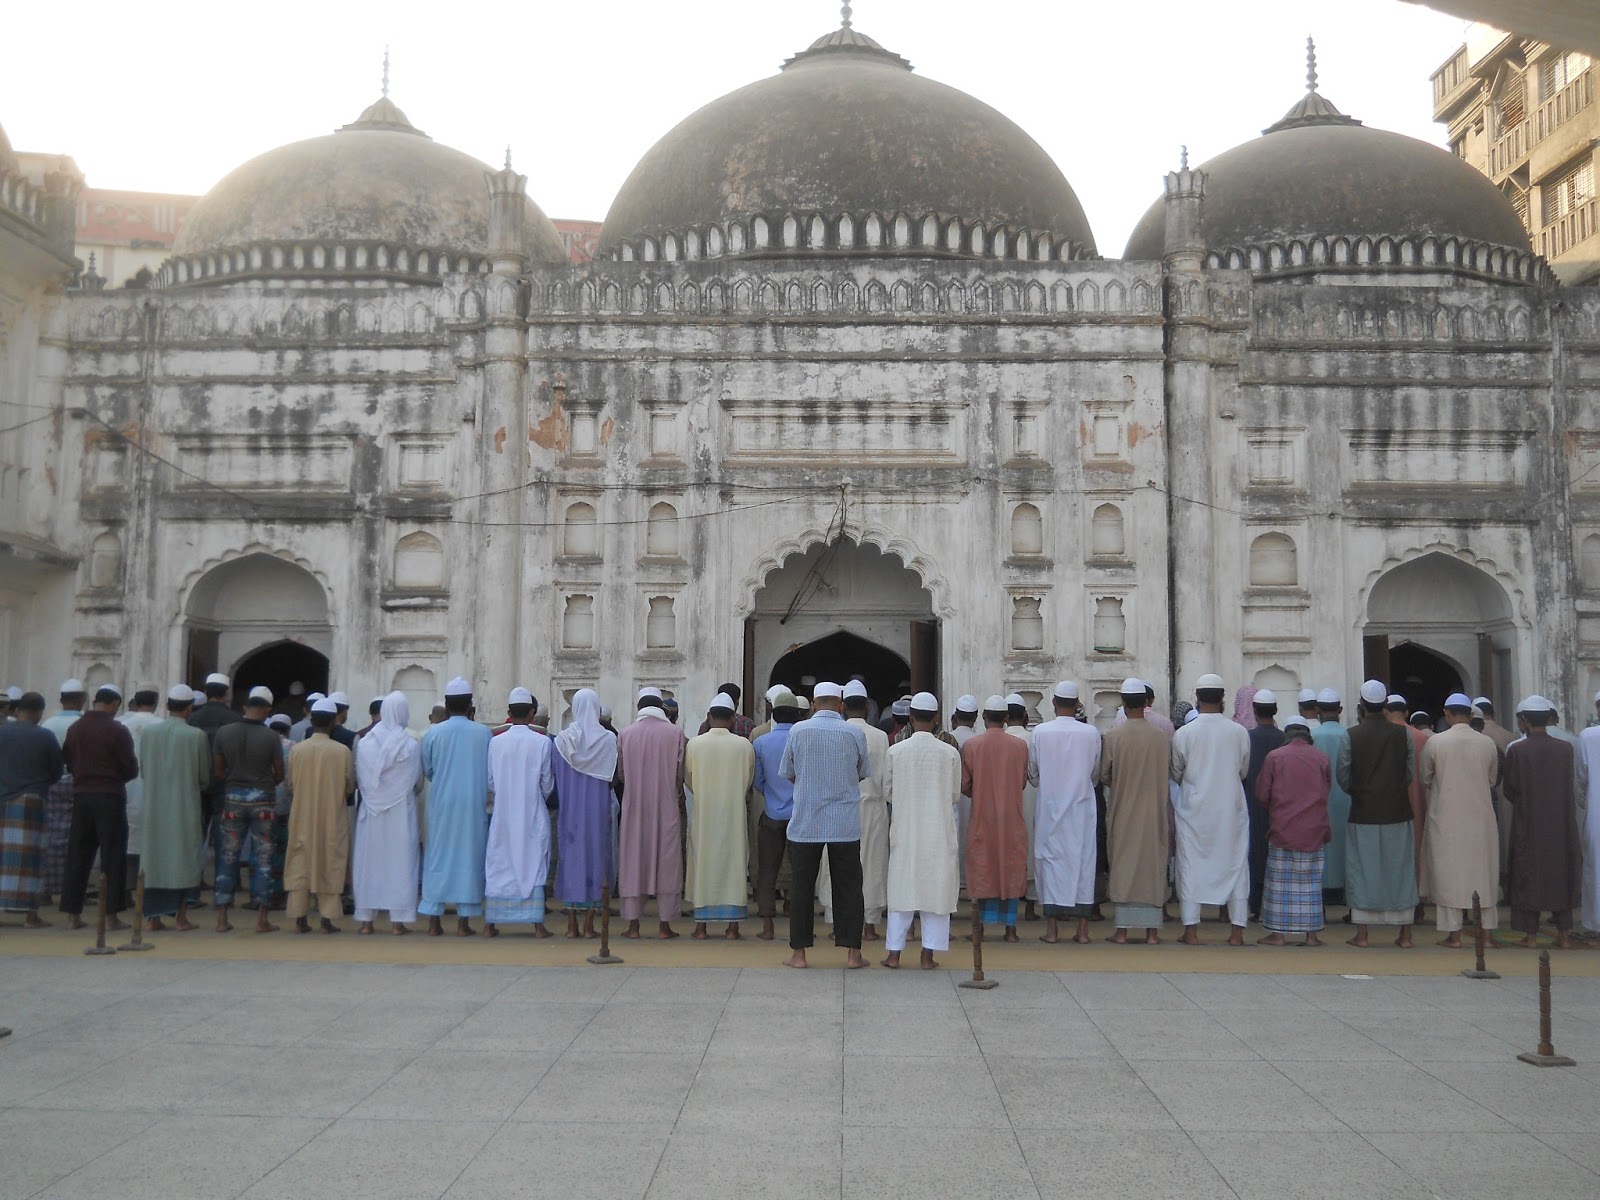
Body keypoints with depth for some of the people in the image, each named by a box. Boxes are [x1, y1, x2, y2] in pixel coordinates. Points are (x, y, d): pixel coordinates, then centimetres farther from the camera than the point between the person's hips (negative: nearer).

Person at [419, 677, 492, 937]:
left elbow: (427, 770, 7)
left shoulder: (433, 733, -5)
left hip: (441, 805, 1)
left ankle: (434, 920, 9)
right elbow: (491, 773, 3)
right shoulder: (483, 733, -6)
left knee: (437, 857, 8)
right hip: (473, 806, -1)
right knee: (469, 858, 5)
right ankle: (464, 921, 6)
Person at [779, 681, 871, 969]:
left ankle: (798, 953, 12)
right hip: (846, 825, 0)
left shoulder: (798, 731, -4)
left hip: (805, 823, 0)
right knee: (848, 887, 8)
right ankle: (852, 953, 9)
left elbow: (788, 775, 6)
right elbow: (863, 774, 9)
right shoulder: (855, 734, -4)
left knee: (802, 887, 8)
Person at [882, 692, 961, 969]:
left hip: (905, 830, 1)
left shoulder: (895, 751, -6)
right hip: (939, 832, -1)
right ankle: (928, 954, 9)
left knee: (901, 888, 9)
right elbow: (955, 795, 2)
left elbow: (887, 793, 2)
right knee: (935, 889, 7)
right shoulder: (950, 752, -7)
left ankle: (894, 953, 12)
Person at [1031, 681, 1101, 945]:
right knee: (1083, 860, 7)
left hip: (1050, 807, -1)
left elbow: (1033, 770, 3)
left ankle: (1052, 928, 7)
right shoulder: (1091, 733, -6)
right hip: (1082, 807, 1)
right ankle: (1082, 928, 9)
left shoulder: (1040, 732, -8)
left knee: (1052, 860, 6)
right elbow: (1095, 771, 6)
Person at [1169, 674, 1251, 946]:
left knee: (1191, 865, 6)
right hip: (1231, 809, 1)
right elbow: (1244, 771, 7)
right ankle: (1237, 931, 11)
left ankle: (1191, 930, 5)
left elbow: (1176, 774, 3)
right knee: (1235, 864, 9)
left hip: (1194, 809, -1)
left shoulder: (1183, 734, -9)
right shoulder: (1239, 732, -6)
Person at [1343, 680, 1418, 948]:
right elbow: (1410, 775, 1)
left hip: (1363, 813, -1)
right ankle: (1405, 934, 12)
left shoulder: (1352, 735, -8)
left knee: (1362, 871, 5)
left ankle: (1362, 933, 6)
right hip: (1397, 813, 1)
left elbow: (1344, 778, -5)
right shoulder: (1402, 734, -3)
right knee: (1400, 870, 9)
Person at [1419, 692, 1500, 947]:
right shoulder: (1488, 743, -4)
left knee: (1450, 875, 4)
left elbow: (1424, 779, 2)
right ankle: (1487, 930, 15)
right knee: (1483, 874, 11)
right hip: (1481, 819, 2)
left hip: (1446, 818, -2)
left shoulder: (1434, 742, -10)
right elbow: (1492, 781, 9)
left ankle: (1453, 934, 5)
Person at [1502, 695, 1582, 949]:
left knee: (1529, 874, 7)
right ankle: (1564, 934, 15)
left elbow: (1509, 790, -6)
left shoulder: (1516, 750, -13)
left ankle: (1531, 935, 9)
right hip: (1561, 823, 2)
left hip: (1528, 825, -2)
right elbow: (1572, 784, 3)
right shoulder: (1565, 748, -6)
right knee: (1561, 873, 12)